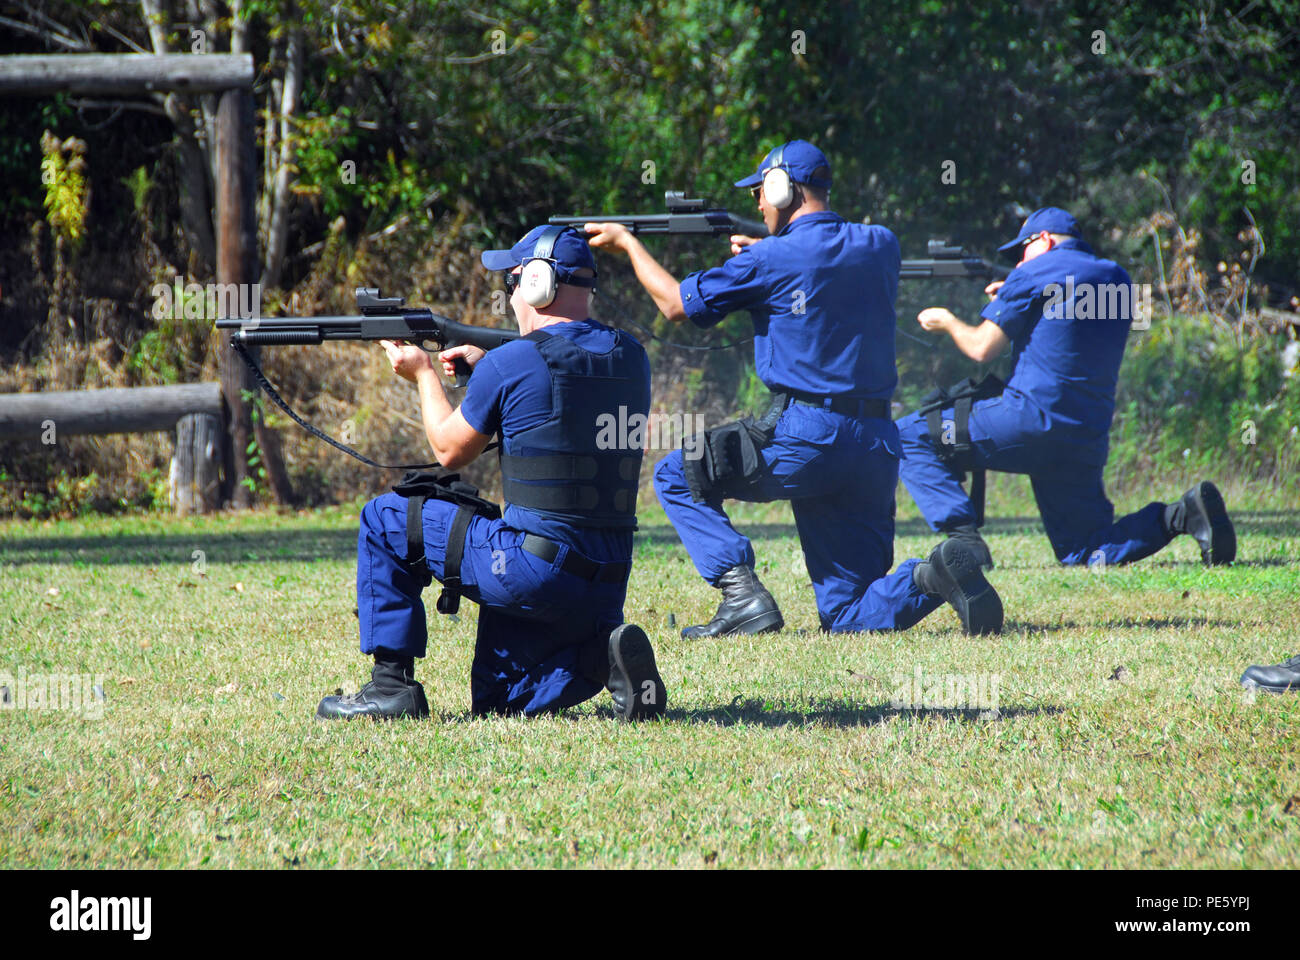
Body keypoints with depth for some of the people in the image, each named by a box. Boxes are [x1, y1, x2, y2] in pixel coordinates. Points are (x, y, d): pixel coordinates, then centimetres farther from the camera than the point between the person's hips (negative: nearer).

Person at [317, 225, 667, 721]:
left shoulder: (510, 365, -11)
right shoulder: (629, 357, 8)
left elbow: (450, 450, 5)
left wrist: (422, 373, 21)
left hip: (532, 568, -7)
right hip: (609, 584, 7)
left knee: (384, 520, 12)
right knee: (495, 701, 22)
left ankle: (391, 683, 11)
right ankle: (602, 656, -3)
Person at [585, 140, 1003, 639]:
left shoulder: (768, 261, -6)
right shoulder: (880, 246, 10)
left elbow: (675, 303, 7)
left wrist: (627, 242, 22)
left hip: (805, 439, -6)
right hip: (877, 444, 6)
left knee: (676, 476, 14)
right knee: (846, 617, 9)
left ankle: (742, 593, -2)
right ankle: (930, 577, -19)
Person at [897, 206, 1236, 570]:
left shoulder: (1035, 274, -2)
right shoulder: (1117, 279, 17)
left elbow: (982, 348, -2)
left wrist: (946, 320, 18)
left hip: (1033, 421, -7)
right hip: (1088, 441, 7)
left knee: (911, 435, 4)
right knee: (1085, 551, 14)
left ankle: (963, 537, -13)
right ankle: (1182, 515, -9)